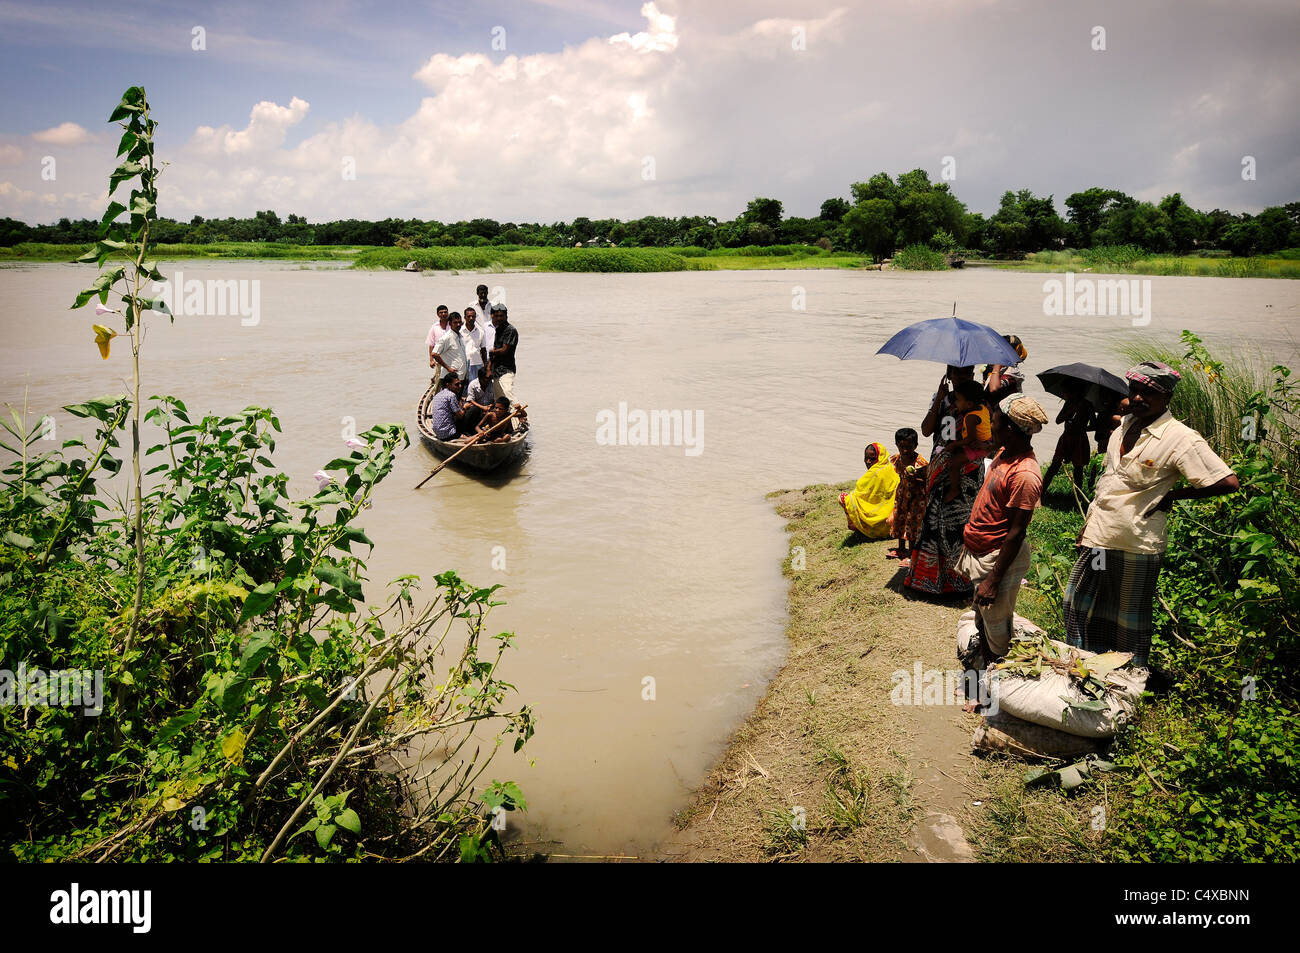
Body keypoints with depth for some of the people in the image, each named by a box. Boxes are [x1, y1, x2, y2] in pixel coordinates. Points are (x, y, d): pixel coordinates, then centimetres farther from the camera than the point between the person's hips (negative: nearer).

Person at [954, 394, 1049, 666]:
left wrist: (993, 579, -22)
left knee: (996, 631, 6)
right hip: (979, 550, 10)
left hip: (998, 558, -10)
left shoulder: (1025, 475, -28)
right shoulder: (1006, 452, 1)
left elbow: (1016, 534, -25)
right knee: (982, 622, 25)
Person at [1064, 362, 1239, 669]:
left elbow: (1229, 482, -22)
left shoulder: (1181, 438, -16)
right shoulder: (1124, 425, 7)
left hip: (1136, 545, -7)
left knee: (1130, 620, 8)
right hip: (1098, 538, 7)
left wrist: (1172, 495, -14)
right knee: (1079, 604, 17)